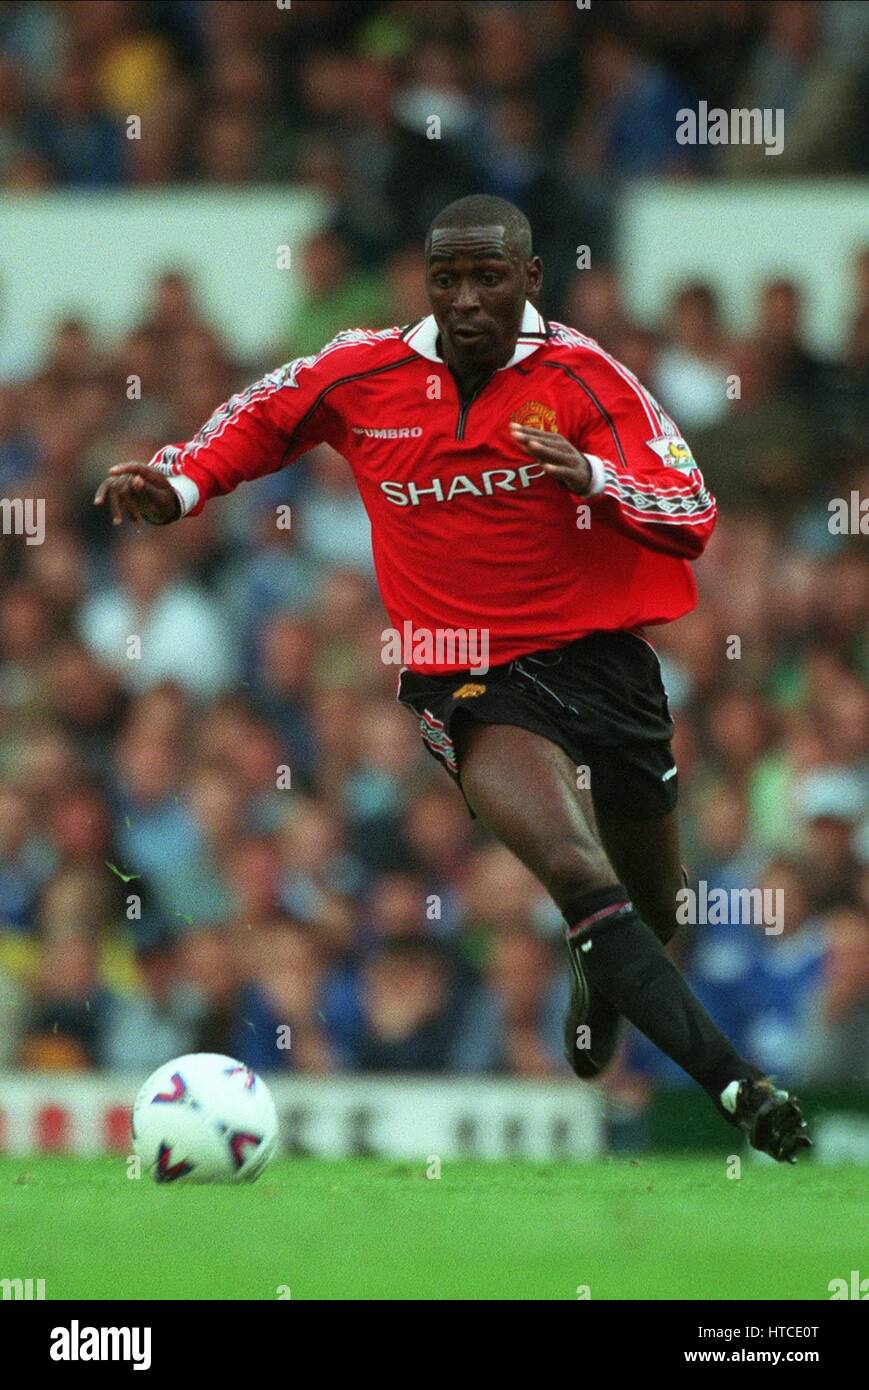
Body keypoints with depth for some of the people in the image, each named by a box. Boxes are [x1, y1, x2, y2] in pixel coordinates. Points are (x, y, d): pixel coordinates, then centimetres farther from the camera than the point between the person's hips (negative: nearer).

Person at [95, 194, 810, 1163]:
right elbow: (260, 419, 21)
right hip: (470, 682, -2)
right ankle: (734, 1083, -36)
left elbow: (690, 516, -9)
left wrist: (592, 476, -27)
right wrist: (178, 484, 3)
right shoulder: (363, 373, 0)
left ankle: (600, 981, 55)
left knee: (655, 908, 17)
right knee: (576, 871, -29)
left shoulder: (581, 376, -4)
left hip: (600, 656, 2)